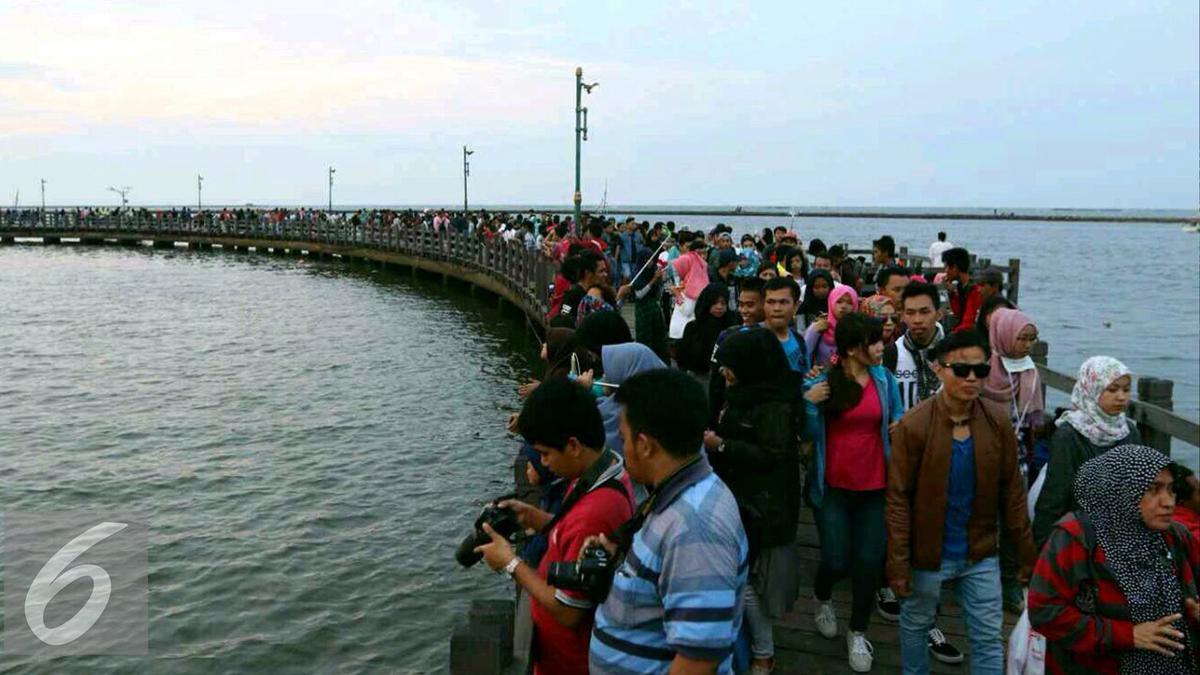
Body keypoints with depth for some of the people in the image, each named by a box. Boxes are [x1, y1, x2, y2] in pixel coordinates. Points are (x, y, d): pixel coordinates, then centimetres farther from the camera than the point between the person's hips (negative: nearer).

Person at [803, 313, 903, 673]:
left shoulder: (884, 379, -2)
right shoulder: (821, 382, -8)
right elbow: (810, 434, -3)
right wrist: (809, 403, -19)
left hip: (874, 486, 2)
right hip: (832, 485, -2)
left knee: (869, 562, 5)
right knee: (836, 560, -1)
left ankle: (858, 634, 26)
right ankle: (822, 598, 36)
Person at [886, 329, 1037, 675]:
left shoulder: (998, 421, -8)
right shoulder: (914, 425, -17)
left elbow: (1011, 490, -1)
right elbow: (898, 498, -14)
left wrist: (1027, 552, 0)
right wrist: (898, 564, -14)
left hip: (980, 554, 2)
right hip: (927, 553, -2)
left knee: (988, 636, 10)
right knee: (916, 625, 18)